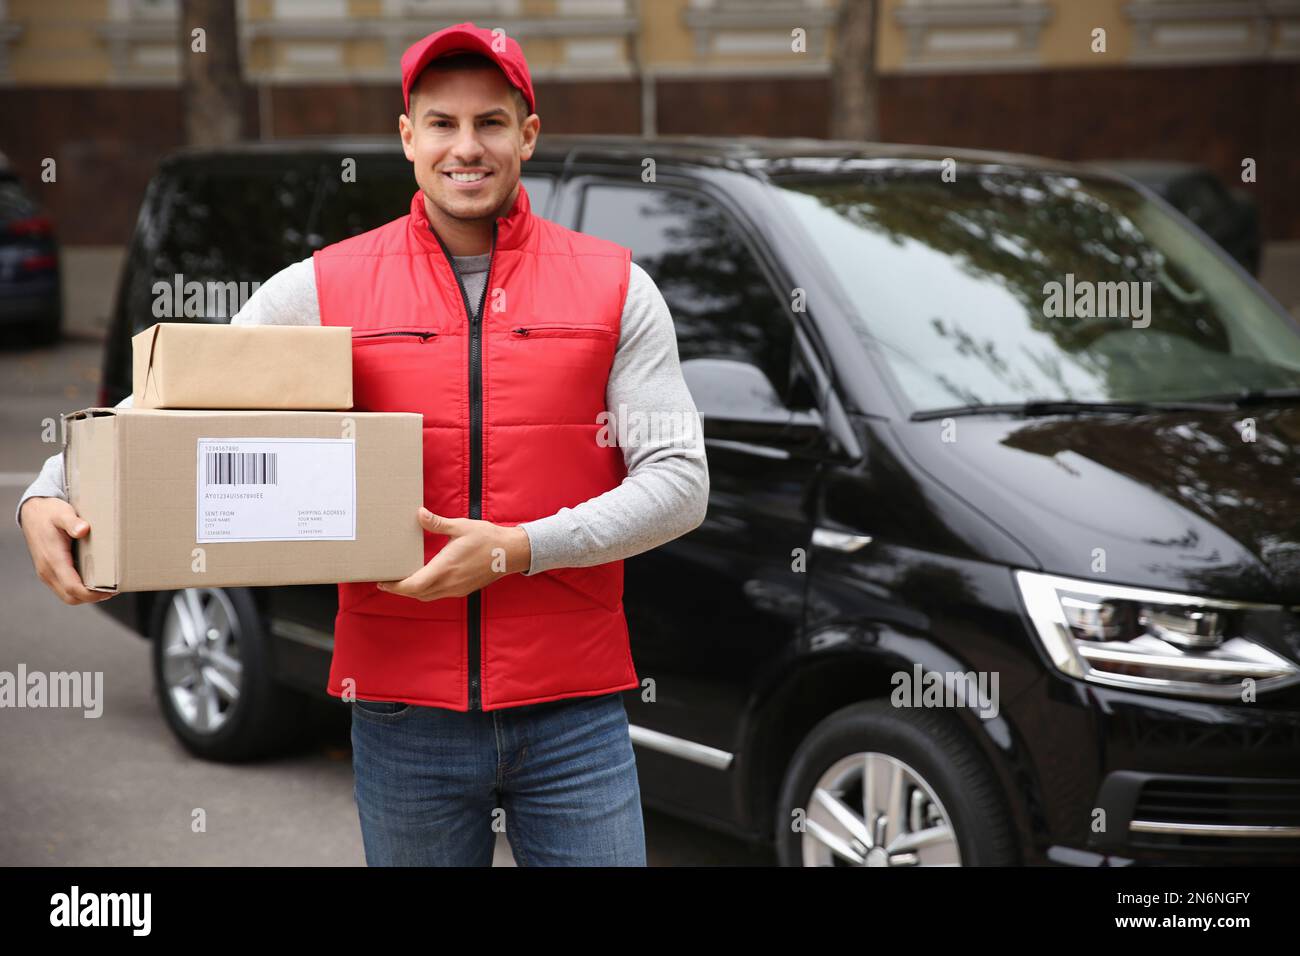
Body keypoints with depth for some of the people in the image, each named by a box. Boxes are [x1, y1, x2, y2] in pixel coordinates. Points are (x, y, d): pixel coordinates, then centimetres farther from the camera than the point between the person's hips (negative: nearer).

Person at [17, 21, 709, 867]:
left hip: (573, 711, 0)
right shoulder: (323, 289, 3)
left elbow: (679, 481, -2)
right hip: (405, 708, 1)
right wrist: (47, 497, -12)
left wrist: (520, 549, -15)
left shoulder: (614, 288, 2)